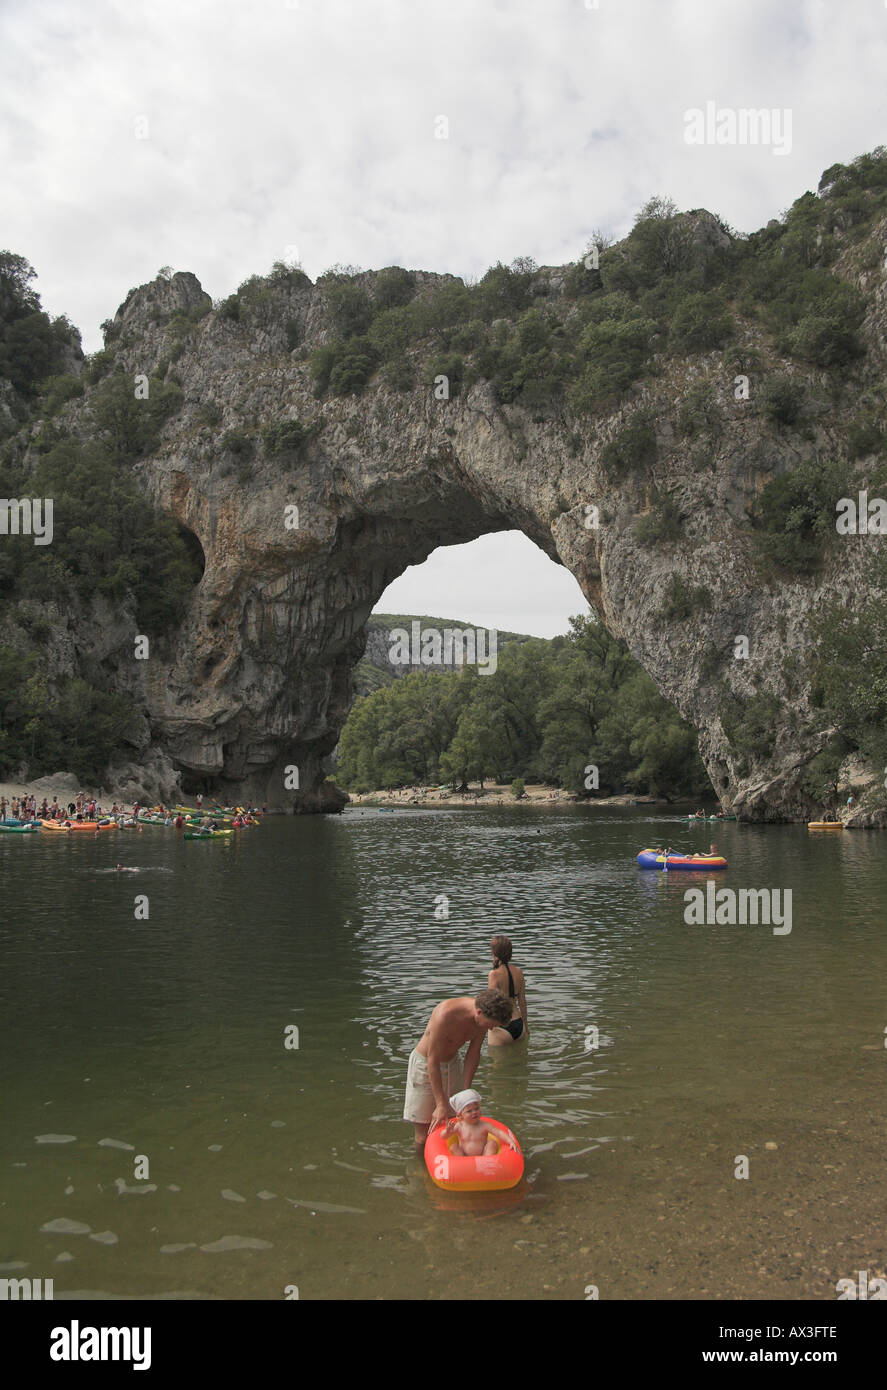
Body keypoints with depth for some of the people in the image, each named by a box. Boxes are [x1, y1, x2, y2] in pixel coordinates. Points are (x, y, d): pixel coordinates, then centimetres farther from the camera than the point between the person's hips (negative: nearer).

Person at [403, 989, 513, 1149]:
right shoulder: (445, 1014, -36)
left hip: (452, 1063, 6)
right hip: (425, 1065, -6)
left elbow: (473, 1054, -3)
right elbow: (432, 1061, -28)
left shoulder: (484, 1015, -16)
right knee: (423, 1138, -3)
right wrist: (441, 1104, -24)